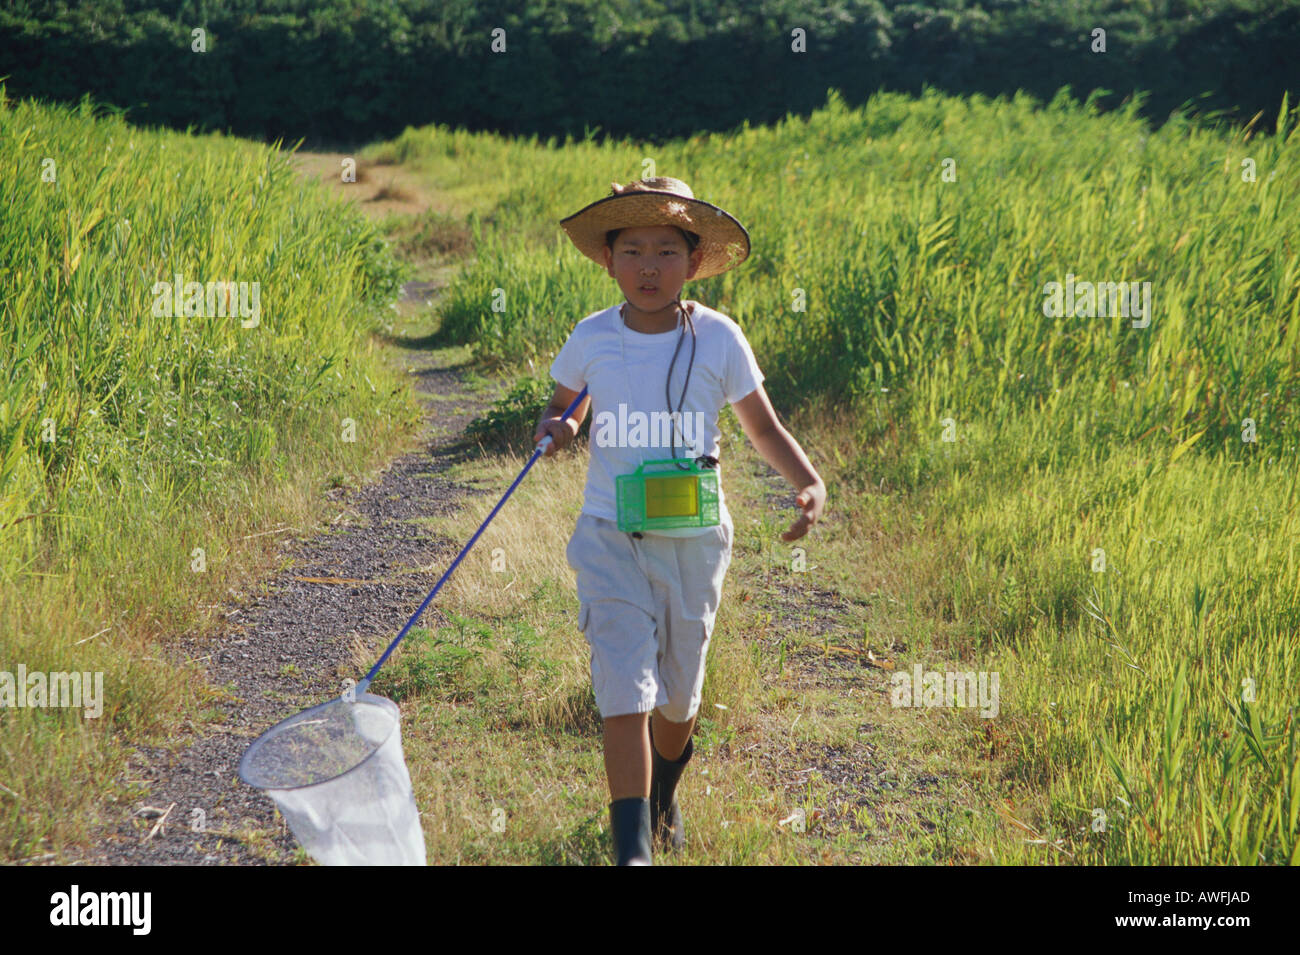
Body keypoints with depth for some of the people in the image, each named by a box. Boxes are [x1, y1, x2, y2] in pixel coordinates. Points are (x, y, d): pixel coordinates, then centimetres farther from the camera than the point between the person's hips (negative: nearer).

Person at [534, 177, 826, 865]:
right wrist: (555, 428, -9)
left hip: (693, 540, 1)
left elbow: (763, 428, 3)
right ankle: (632, 847, -13)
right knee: (624, 683, -13)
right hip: (610, 536, 0)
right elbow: (563, 407, 15)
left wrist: (811, 483, -13)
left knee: (679, 691, 16)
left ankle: (665, 795, 46)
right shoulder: (592, 338, -2)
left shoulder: (717, 338, -5)